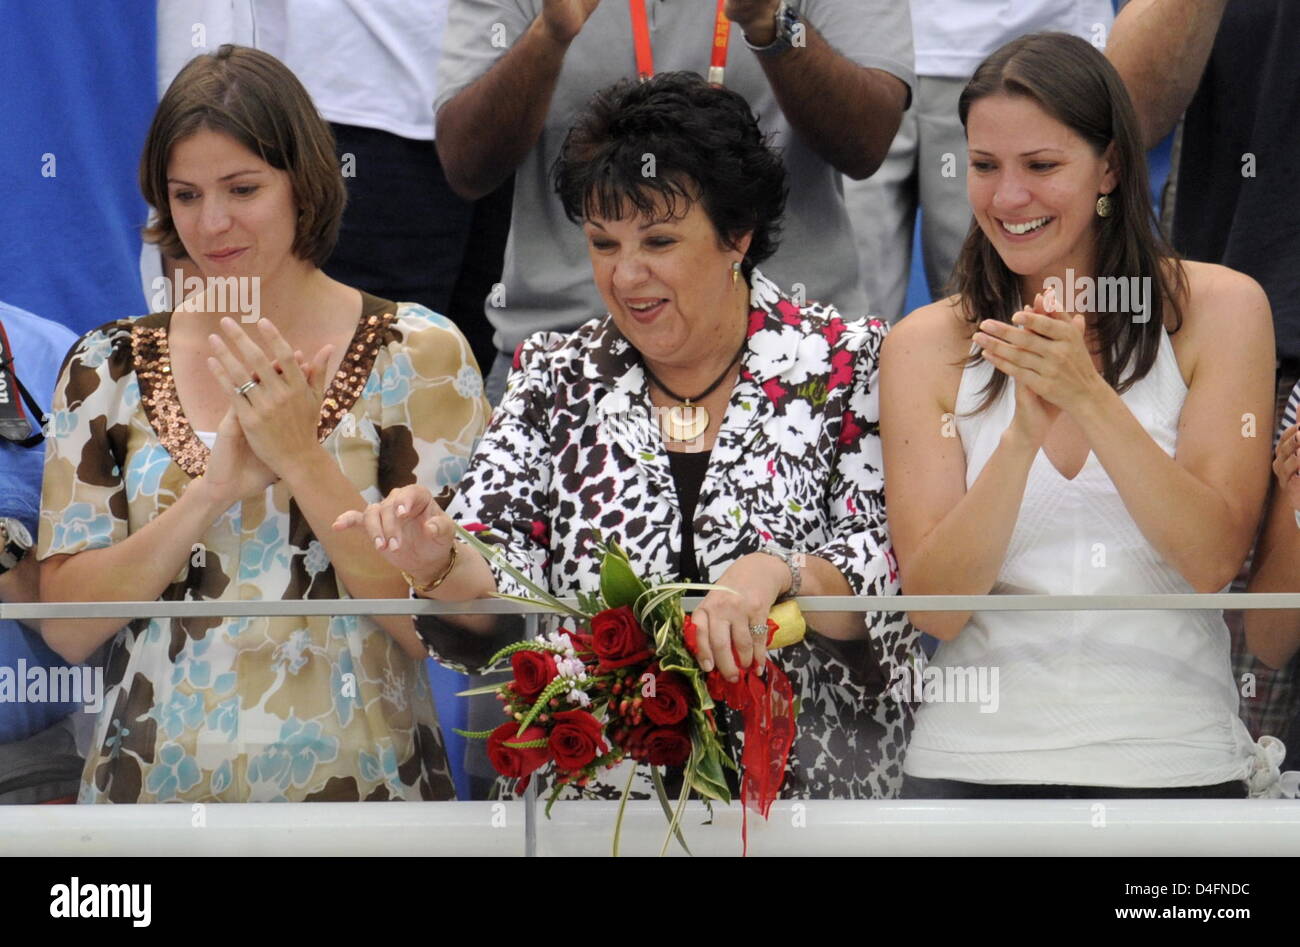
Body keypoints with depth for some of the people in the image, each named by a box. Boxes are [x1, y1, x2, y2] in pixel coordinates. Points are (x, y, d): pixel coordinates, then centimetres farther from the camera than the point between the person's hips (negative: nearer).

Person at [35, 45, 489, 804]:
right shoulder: (110, 367, 1)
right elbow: (66, 627, -6)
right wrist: (215, 486, -18)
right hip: (154, 790, 2)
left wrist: (302, 457, -20)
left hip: (357, 785, -2)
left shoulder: (419, 356, -5)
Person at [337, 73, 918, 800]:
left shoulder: (847, 364, 4)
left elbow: (896, 572, -5)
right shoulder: (557, 380, 11)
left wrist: (776, 573, -23)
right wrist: (440, 565, -18)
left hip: (815, 794, -5)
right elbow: (494, 609, 3)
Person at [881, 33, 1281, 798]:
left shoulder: (1217, 308, 0)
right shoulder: (926, 347, 3)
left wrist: (1087, 395, -21)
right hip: (975, 759, 1)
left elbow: (1214, 562, -10)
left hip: (1171, 759, -1)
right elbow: (935, 608, -6)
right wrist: (1024, 433, -21)